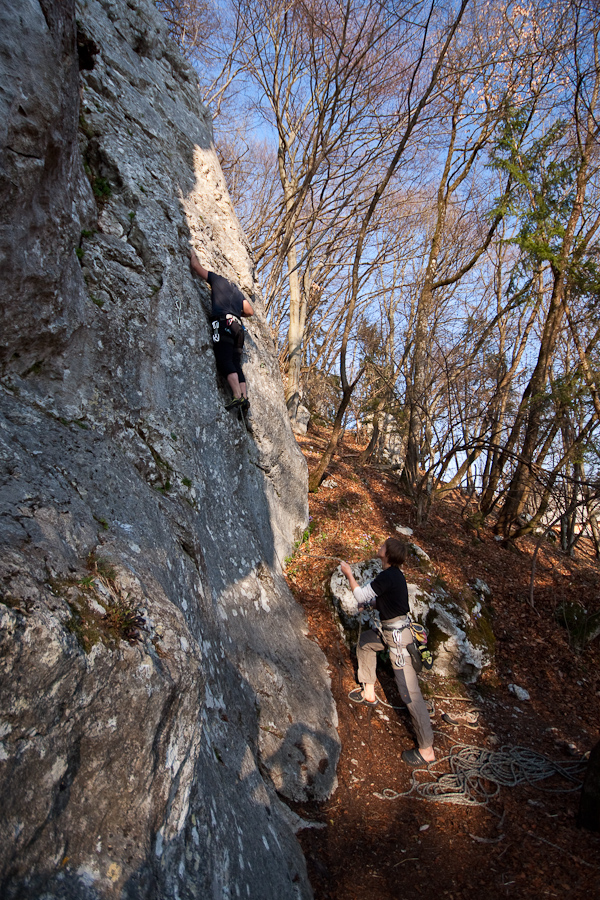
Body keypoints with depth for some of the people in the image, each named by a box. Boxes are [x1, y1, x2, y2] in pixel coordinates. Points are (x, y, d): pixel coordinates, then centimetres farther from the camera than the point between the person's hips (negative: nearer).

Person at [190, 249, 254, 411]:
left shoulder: (217, 279, 17)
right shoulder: (237, 292, 32)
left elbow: (196, 266, 20)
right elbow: (250, 311, 32)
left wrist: (192, 255, 39)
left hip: (223, 323, -7)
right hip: (237, 325, 7)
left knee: (225, 361, -17)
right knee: (236, 364, 2)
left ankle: (238, 396, -31)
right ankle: (245, 397, -10)